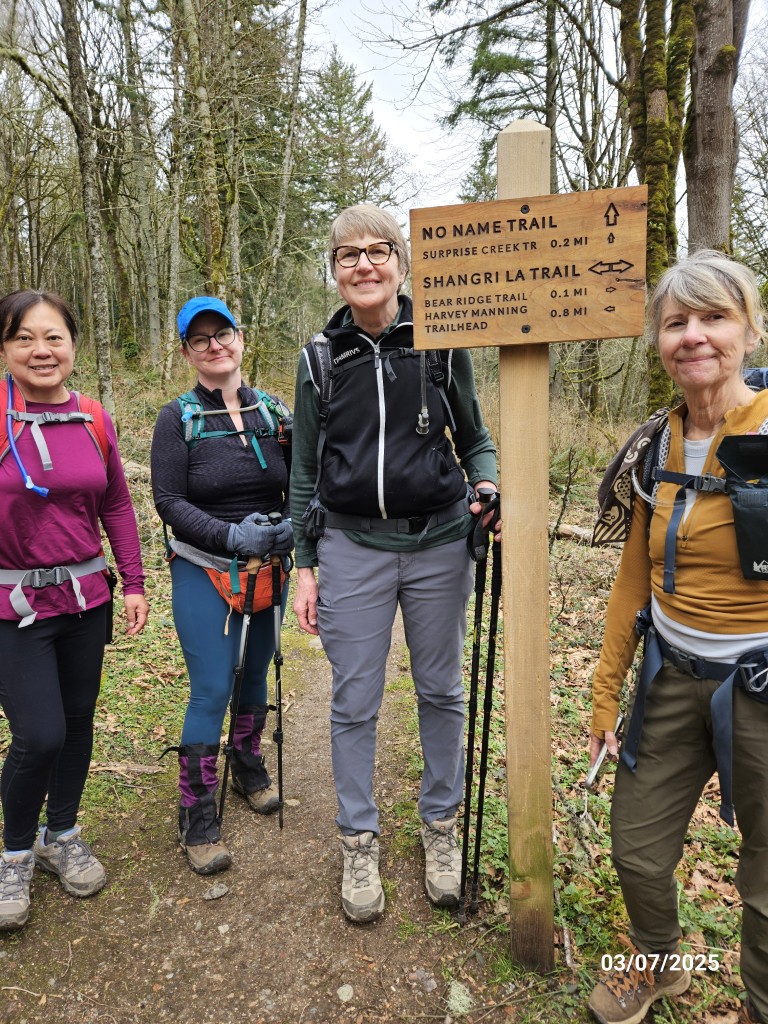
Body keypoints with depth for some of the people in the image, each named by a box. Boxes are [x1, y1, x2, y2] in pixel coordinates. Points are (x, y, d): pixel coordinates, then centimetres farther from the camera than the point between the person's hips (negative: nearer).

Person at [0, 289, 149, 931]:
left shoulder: (94, 420, 2)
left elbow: (116, 505, 9)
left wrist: (134, 582, 7)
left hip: (86, 597, 4)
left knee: (78, 722, 14)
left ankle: (62, 835, 39)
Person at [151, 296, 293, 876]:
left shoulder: (273, 411, 3)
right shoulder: (178, 419, -5)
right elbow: (168, 500, -10)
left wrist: (293, 527, -16)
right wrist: (232, 535, -23)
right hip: (204, 572, -3)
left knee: (256, 672, 18)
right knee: (212, 690, -3)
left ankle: (249, 765, 43)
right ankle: (197, 814, 15)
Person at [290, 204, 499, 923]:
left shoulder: (441, 344, 1)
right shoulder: (320, 358, 3)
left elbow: (475, 440, 10)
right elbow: (305, 471, 7)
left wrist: (485, 487, -13)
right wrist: (305, 567, 4)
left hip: (438, 543, 0)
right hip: (353, 547, 0)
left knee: (440, 691, 12)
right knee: (354, 701, 7)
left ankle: (440, 824, 34)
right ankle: (359, 839, 28)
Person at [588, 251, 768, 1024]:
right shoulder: (655, 449, 0)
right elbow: (634, 581, 6)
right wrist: (605, 693, 10)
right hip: (672, 680, 4)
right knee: (636, 851, 18)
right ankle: (657, 962, 50)